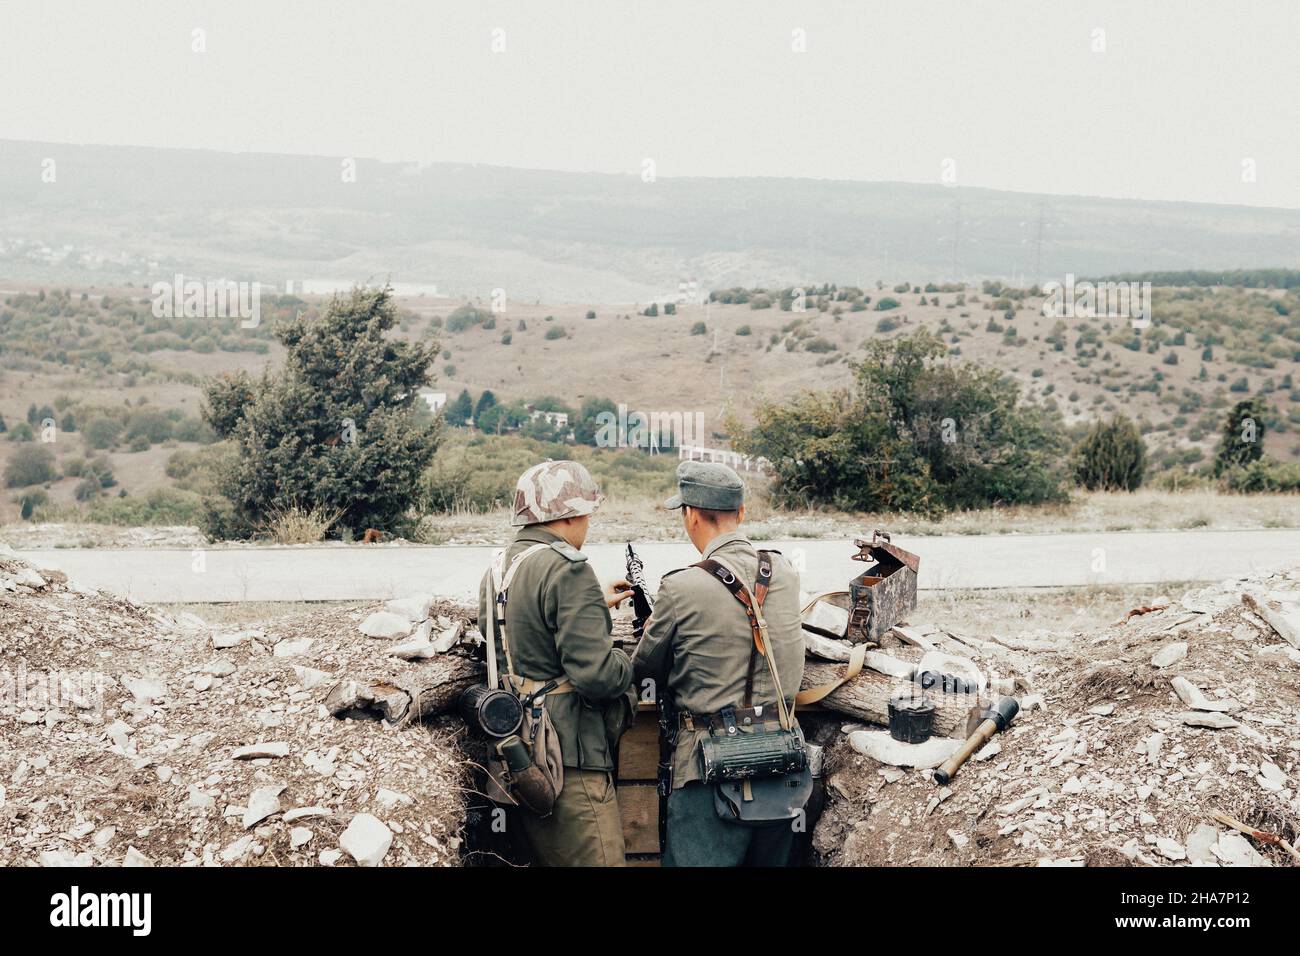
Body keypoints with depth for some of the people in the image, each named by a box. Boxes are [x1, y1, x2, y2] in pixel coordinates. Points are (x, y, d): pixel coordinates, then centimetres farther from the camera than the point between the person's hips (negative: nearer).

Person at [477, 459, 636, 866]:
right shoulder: (567, 569, -16)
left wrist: (598, 605, 22)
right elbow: (596, 675, -22)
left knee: (549, 857, 18)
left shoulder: (497, 571, 12)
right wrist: (634, 661, -3)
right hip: (569, 758, -9)